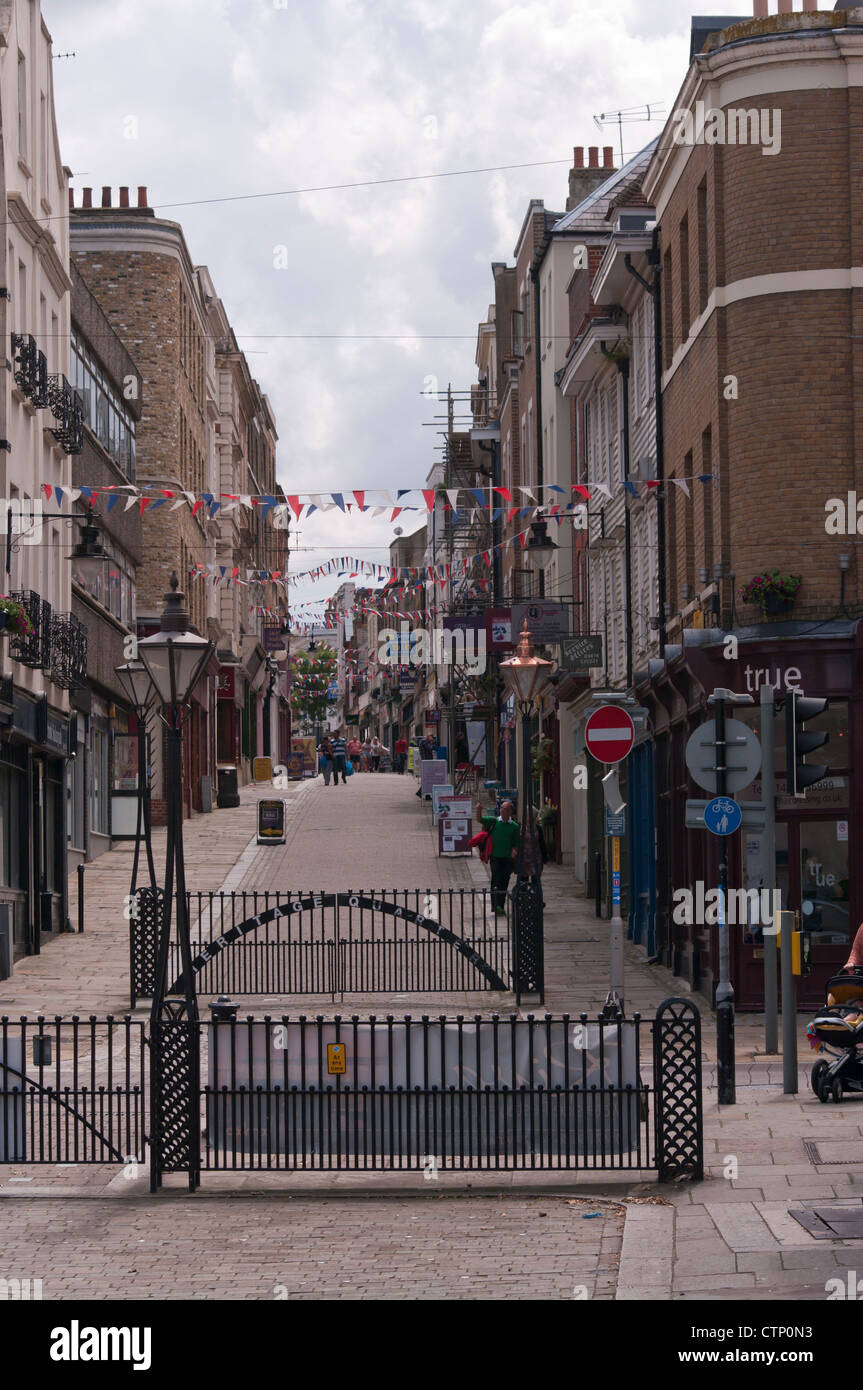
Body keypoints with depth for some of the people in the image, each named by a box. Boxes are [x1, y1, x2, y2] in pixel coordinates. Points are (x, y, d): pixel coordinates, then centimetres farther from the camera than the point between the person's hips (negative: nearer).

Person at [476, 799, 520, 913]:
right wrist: (479, 811, -19)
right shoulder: (494, 821, 5)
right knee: (496, 881, -11)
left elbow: (516, 843, 9)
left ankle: (501, 906, 10)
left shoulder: (514, 826, 6)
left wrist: (515, 851, -9)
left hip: (507, 858, 1)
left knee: (504, 883, 4)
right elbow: (480, 820, 0)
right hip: (495, 856, -1)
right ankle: (495, 905, -15)